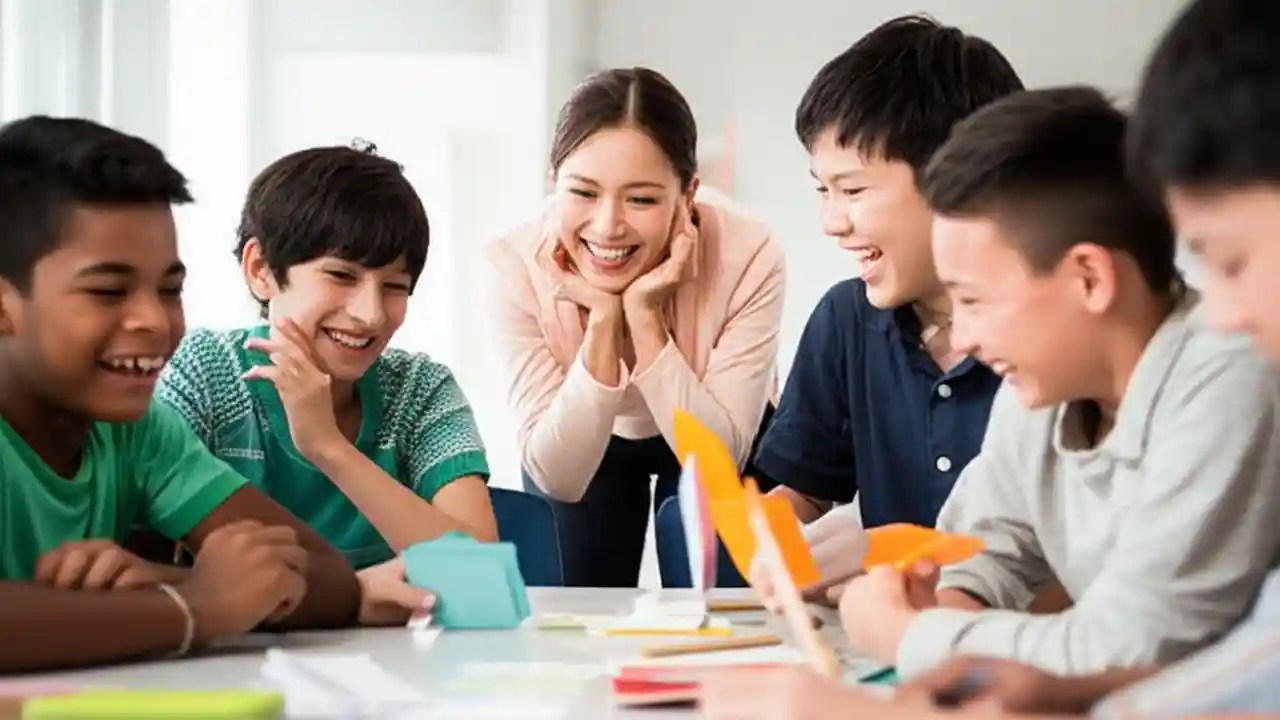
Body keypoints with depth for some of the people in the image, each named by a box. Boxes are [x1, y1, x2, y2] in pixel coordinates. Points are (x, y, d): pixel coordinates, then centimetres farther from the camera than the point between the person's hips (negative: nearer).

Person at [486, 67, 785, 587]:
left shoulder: (747, 256, -33)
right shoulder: (516, 264, -30)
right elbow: (558, 479, -29)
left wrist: (645, 317, -41)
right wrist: (602, 323, -40)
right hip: (581, 448, 1)